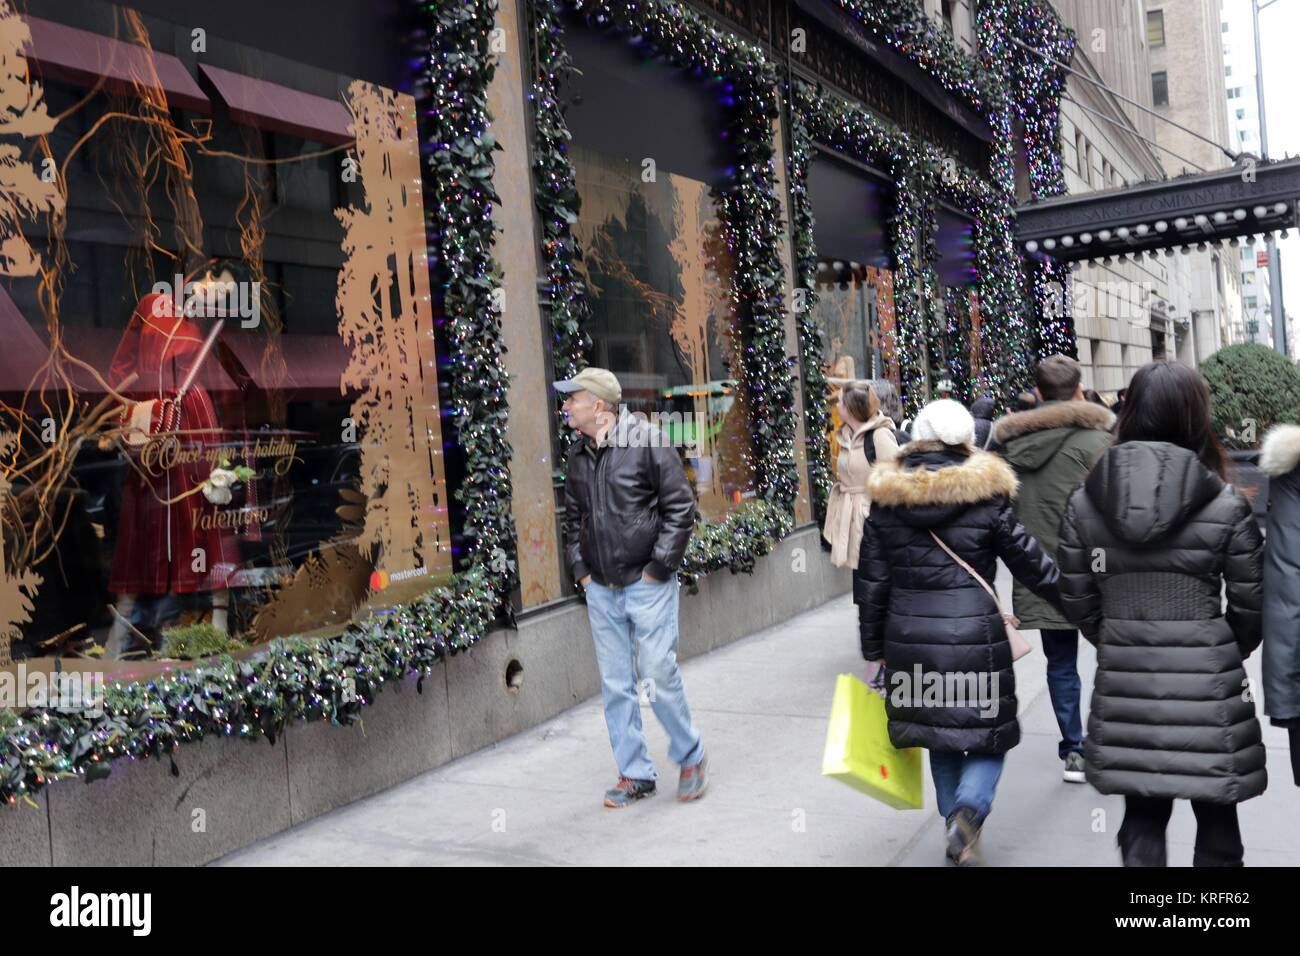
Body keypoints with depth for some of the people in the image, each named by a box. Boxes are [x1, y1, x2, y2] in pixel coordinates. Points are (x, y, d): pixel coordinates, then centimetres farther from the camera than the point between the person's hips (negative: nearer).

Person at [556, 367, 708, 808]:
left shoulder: (647, 441, -10)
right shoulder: (578, 455, 10)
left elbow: (680, 507, -10)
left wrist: (658, 567, -11)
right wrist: (580, 568, 10)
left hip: (647, 586, -6)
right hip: (601, 590, 6)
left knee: (658, 676, -5)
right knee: (615, 685, 8)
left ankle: (691, 757, 19)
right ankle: (634, 773, 21)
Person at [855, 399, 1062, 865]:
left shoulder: (886, 500, 1)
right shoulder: (985, 498, -7)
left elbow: (871, 582, 4)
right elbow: (1033, 565, 0)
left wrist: (873, 649, 12)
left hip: (911, 642, 3)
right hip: (975, 638, -3)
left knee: (941, 737, 20)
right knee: (989, 736, 11)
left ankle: (956, 824, 24)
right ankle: (969, 809, -13)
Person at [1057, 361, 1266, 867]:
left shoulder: (1083, 501, -1)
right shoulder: (1225, 505, -9)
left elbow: (1078, 601, 2)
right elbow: (1250, 606, -2)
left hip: (1123, 685, 2)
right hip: (1206, 683, -2)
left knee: (1141, 815, 17)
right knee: (1216, 821, 16)